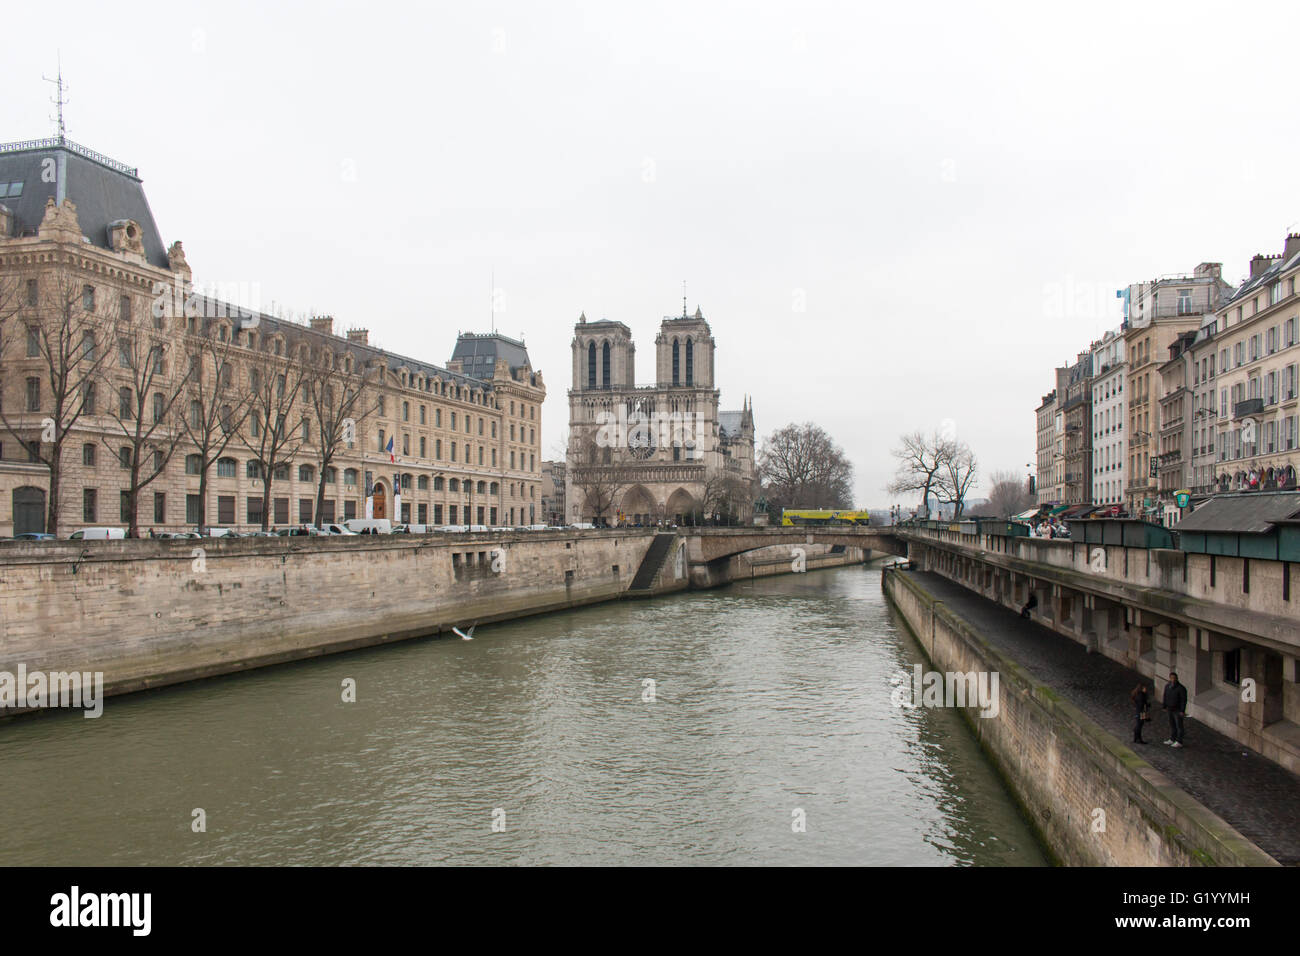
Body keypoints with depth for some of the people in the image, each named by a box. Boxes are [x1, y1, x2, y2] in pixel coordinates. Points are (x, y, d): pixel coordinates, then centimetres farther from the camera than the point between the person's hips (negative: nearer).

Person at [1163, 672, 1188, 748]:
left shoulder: (1181, 688, -20)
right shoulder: (1167, 686, -2)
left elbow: (1184, 700, -17)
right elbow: (1165, 697, 9)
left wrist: (1182, 711, -18)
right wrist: (1164, 707, 10)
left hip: (1178, 710, -6)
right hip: (1170, 709, 6)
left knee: (1179, 726, 3)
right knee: (1172, 725, 16)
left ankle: (1179, 742, 11)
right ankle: (1172, 740, 27)